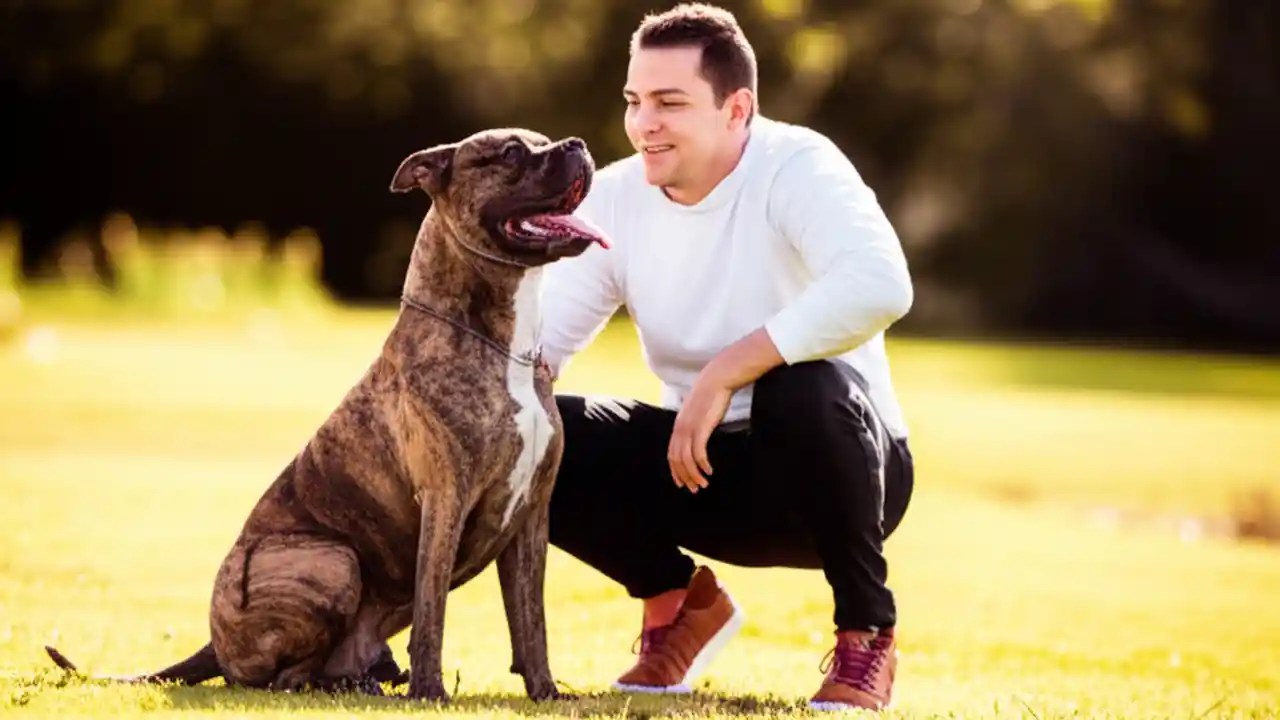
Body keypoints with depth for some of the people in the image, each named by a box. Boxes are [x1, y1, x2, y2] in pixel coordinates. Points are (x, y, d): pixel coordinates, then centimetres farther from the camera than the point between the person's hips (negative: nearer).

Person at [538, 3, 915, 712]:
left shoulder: (796, 168, -19)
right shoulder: (613, 198, -3)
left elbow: (879, 285, -39)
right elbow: (531, 342, -6)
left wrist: (725, 371, -40)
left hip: (833, 469, -5)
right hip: (704, 469, 5)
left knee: (800, 387, -39)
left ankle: (865, 632, -15)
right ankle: (679, 600, 9)